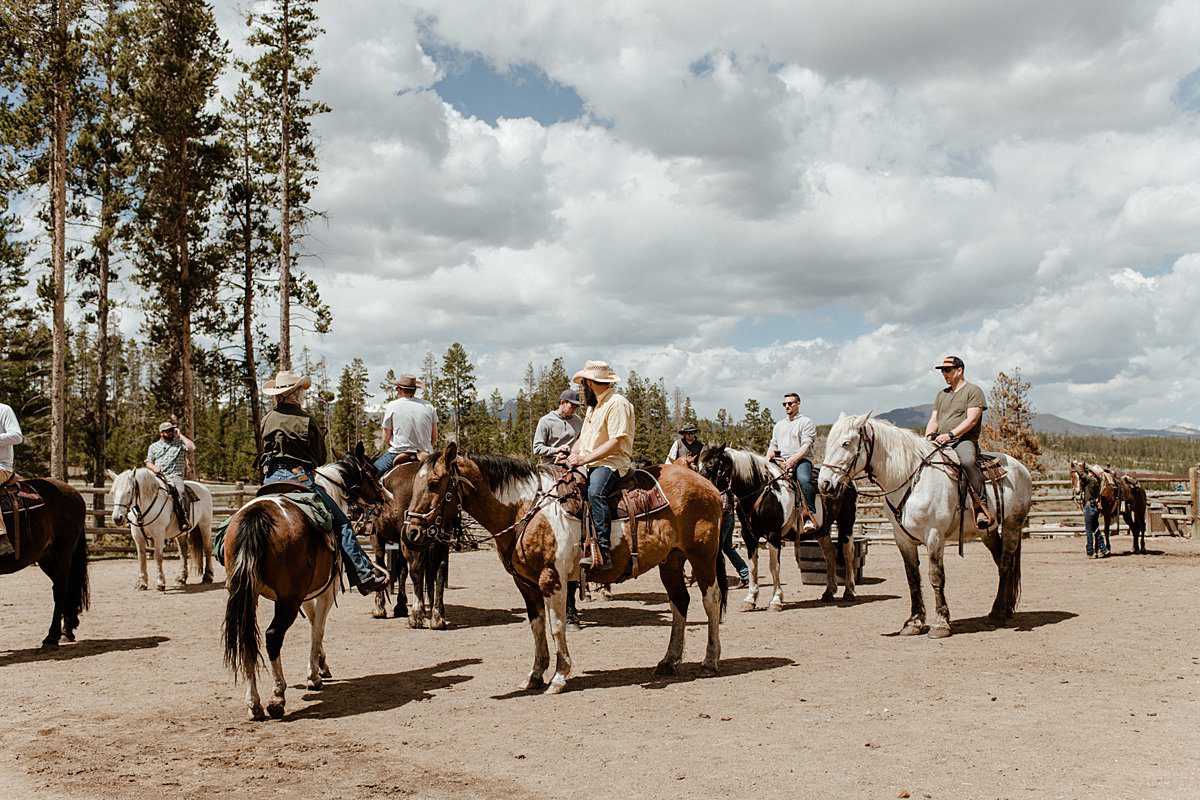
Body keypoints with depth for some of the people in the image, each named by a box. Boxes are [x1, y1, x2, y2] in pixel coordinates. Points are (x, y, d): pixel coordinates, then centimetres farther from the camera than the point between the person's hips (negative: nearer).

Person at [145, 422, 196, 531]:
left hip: (175, 476, -3)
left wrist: (180, 435, -1)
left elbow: (192, 448, -6)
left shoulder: (180, 443, 12)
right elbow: (148, 462, 17)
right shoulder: (153, 446, 20)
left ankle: (184, 520, -30)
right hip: (158, 476, 3)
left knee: (181, 491, -32)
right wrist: (153, 467, -7)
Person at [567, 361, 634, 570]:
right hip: (589, 464, 10)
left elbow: (615, 443, -18)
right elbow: (582, 437, 26)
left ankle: (603, 551, -40)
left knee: (595, 492, -35)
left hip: (612, 463, -10)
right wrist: (574, 453, 3)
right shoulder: (593, 406, 23)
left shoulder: (617, 403, -8)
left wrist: (584, 459, -20)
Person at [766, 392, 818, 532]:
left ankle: (810, 517, -35)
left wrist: (792, 460, -19)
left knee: (803, 479, -36)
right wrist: (768, 459, 1)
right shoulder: (779, 425, 25)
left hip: (801, 460, -6)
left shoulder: (806, 422, 5)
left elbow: (806, 446, -6)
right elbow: (773, 445, 23)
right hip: (781, 461, 6)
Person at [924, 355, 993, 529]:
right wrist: (929, 436, -2)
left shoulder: (973, 391, 4)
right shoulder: (941, 394, 26)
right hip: (941, 443, 7)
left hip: (964, 441, -7)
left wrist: (950, 435, -20)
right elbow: (933, 420, 21)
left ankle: (982, 508, -36)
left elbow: (971, 420, -9)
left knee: (968, 461, -39)